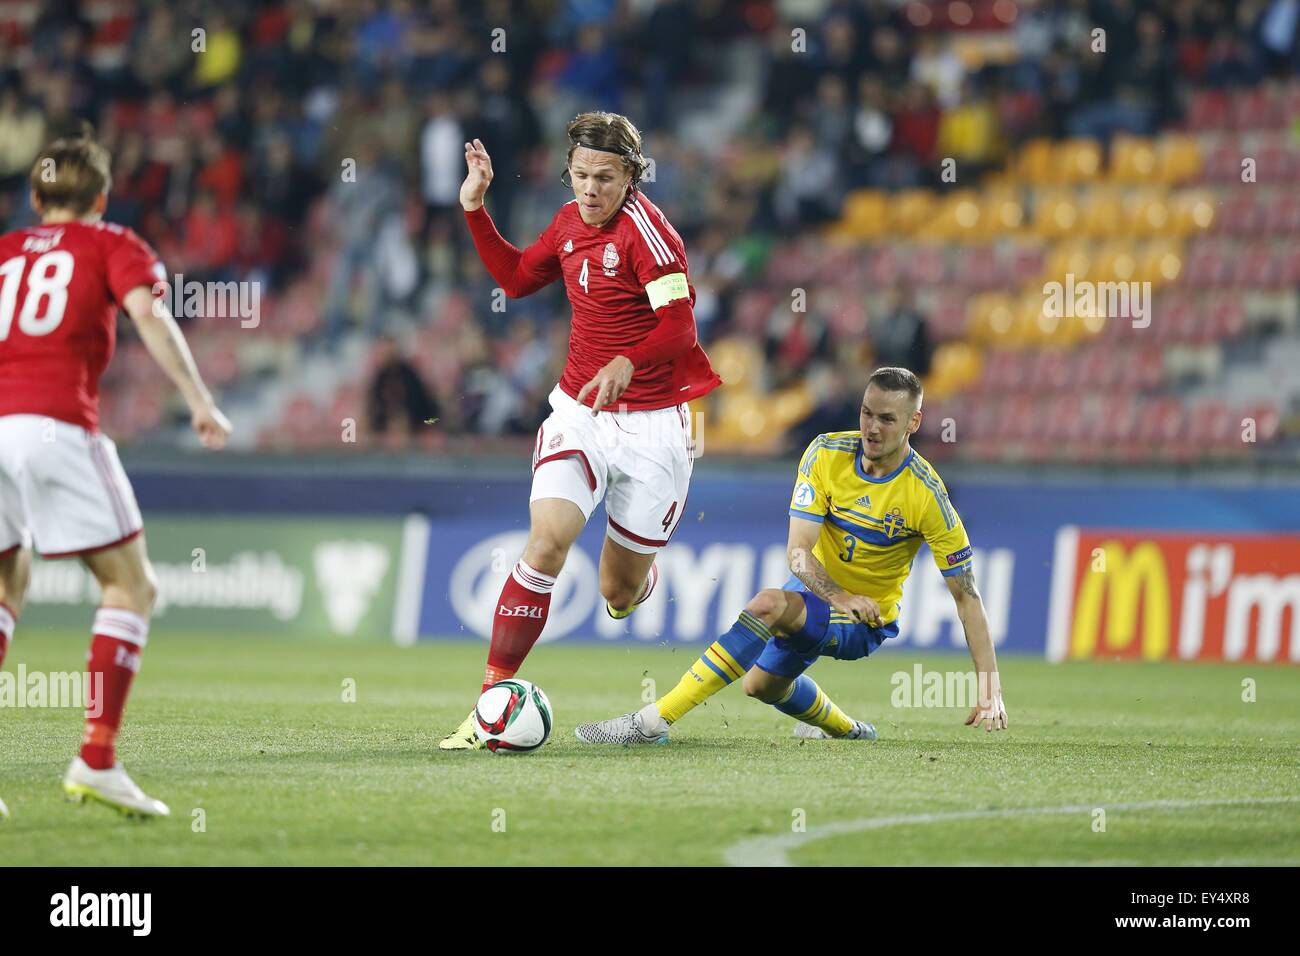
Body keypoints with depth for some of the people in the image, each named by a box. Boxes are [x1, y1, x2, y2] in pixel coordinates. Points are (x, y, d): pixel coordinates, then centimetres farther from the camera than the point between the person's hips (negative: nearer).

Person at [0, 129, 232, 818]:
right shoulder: (112, 245, 14)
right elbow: (147, 311, -4)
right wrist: (199, 400, -7)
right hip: (56, 424, -5)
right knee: (130, 585, 4)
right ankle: (96, 760, -9)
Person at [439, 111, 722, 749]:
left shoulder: (644, 226, -15)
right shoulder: (571, 222, 5)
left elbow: (679, 326, -23)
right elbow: (516, 278, 23)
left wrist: (628, 363, -41)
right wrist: (475, 208, 13)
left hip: (652, 426, -4)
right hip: (579, 413, 4)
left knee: (619, 594, 8)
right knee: (547, 541, -22)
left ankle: (638, 573, 48)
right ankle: (493, 701, -19)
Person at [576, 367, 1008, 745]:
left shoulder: (926, 494, -21)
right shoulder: (826, 455, -13)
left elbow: (967, 595, -16)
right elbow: (798, 551, -17)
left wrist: (990, 688, -23)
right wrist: (839, 596, -38)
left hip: (867, 621, -6)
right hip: (818, 590, 6)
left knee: (769, 604, -32)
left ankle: (654, 720, -37)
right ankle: (847, 729, 48)